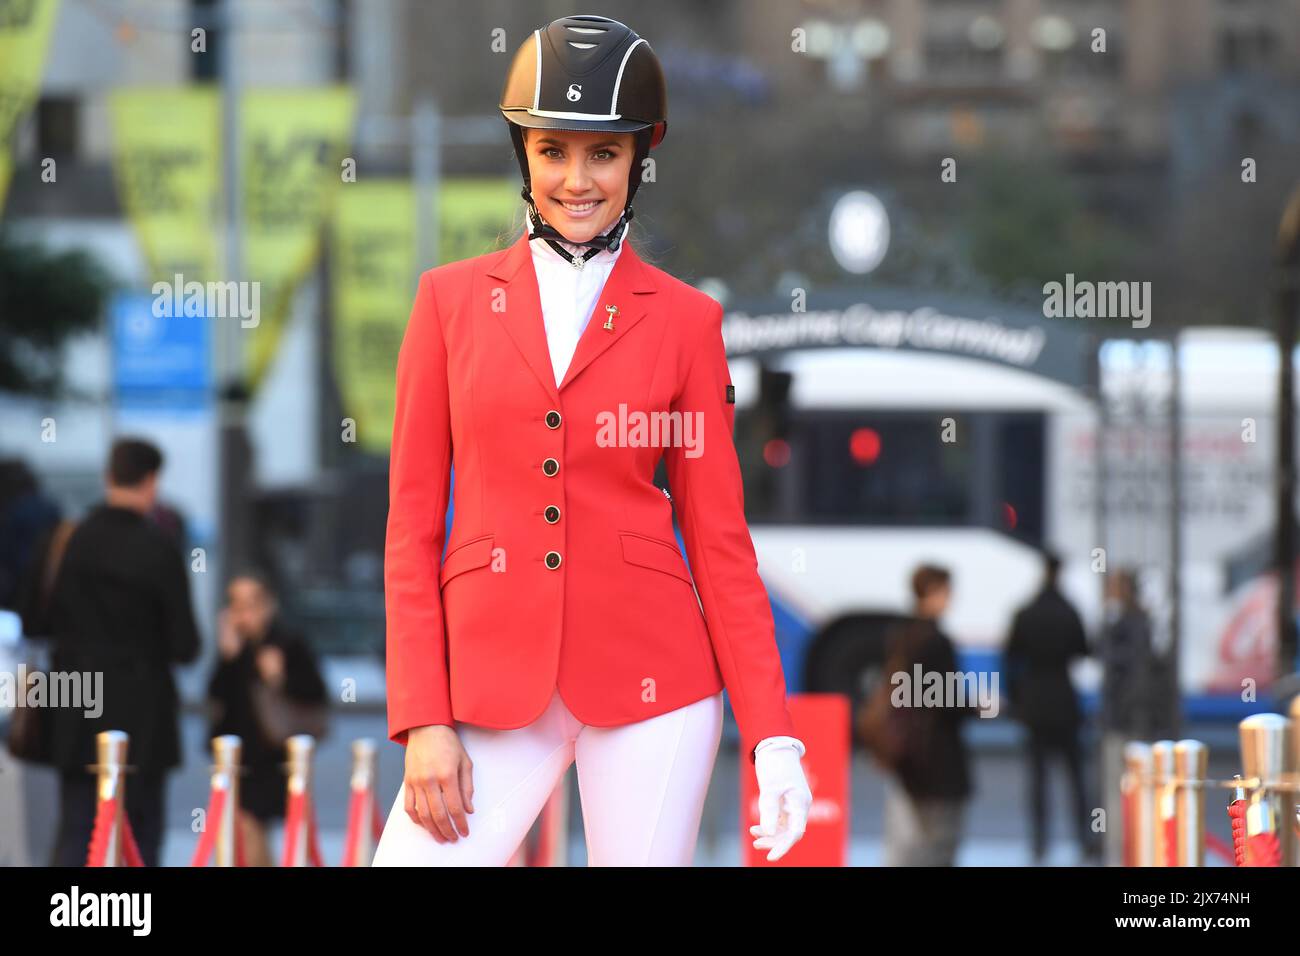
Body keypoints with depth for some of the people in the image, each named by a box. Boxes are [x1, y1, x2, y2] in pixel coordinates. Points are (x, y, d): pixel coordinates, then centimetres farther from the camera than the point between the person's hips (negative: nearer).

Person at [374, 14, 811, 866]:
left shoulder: (683, 321, 5)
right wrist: (422, 721, -4)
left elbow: (720, 540, 5)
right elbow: (412, 522, 5)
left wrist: (772, 737, -4)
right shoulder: (453, 300, 7)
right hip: (493, 684, 1)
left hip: (649, 677, -1)